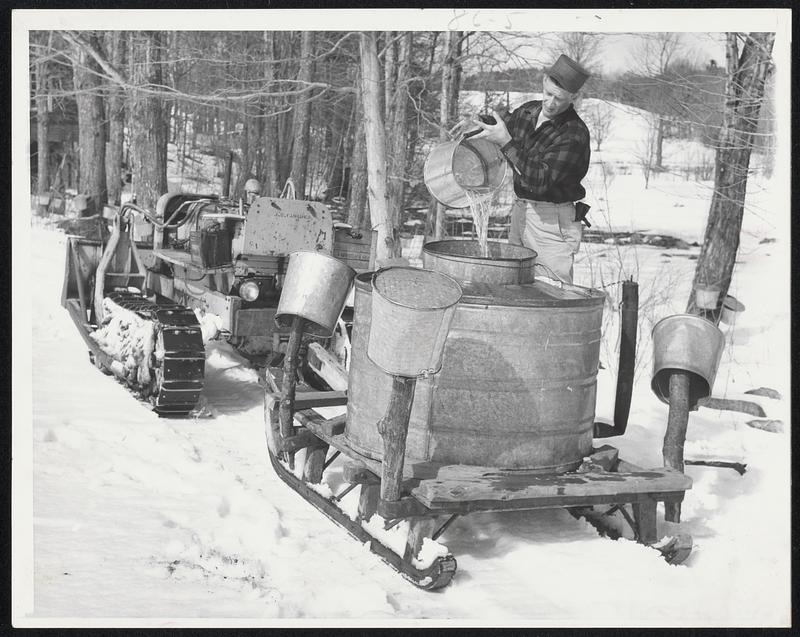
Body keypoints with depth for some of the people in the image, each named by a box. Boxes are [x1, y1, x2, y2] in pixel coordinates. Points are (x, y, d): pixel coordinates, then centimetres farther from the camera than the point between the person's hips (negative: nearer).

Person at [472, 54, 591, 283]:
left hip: (552, 221, -7)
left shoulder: (574, 134, -20)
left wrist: (506, 142, -28)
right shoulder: (527, 111, 4)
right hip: (520, 210, 7)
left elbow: (540, 179, -27)